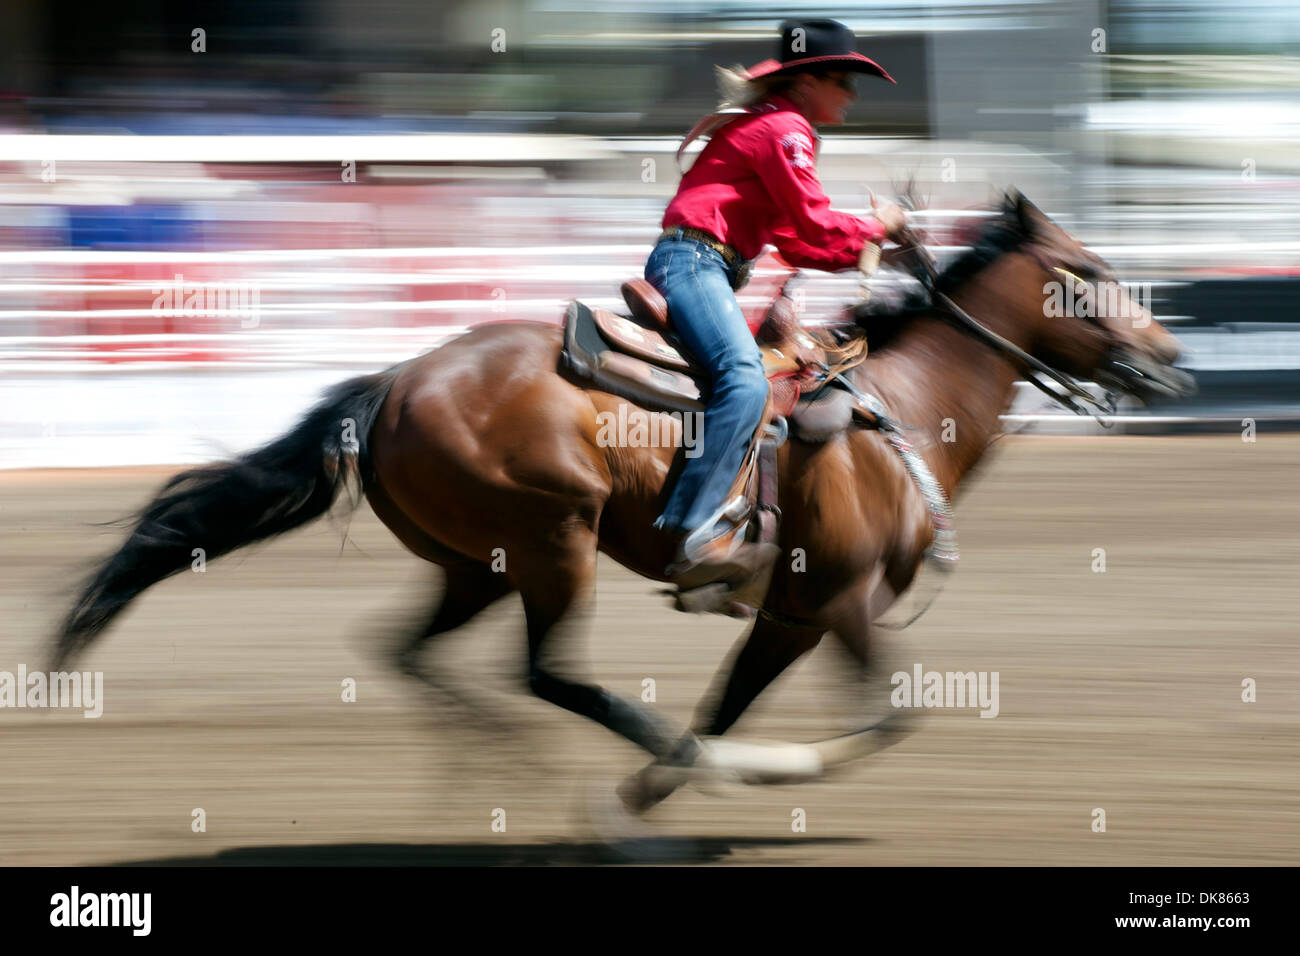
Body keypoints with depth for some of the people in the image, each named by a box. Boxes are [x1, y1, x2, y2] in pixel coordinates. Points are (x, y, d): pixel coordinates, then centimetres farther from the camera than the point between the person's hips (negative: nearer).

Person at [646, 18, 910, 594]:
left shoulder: (780, 129, 25)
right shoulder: (782, 129, -7)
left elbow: (794, 241, 25)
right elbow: (815, 224, -13)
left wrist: (859, 254, 12)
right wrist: (875, 228, 4)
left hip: (705, 267, 12)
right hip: (694, 260, -12)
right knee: (745, 381, -29)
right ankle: (694, 537, -41)